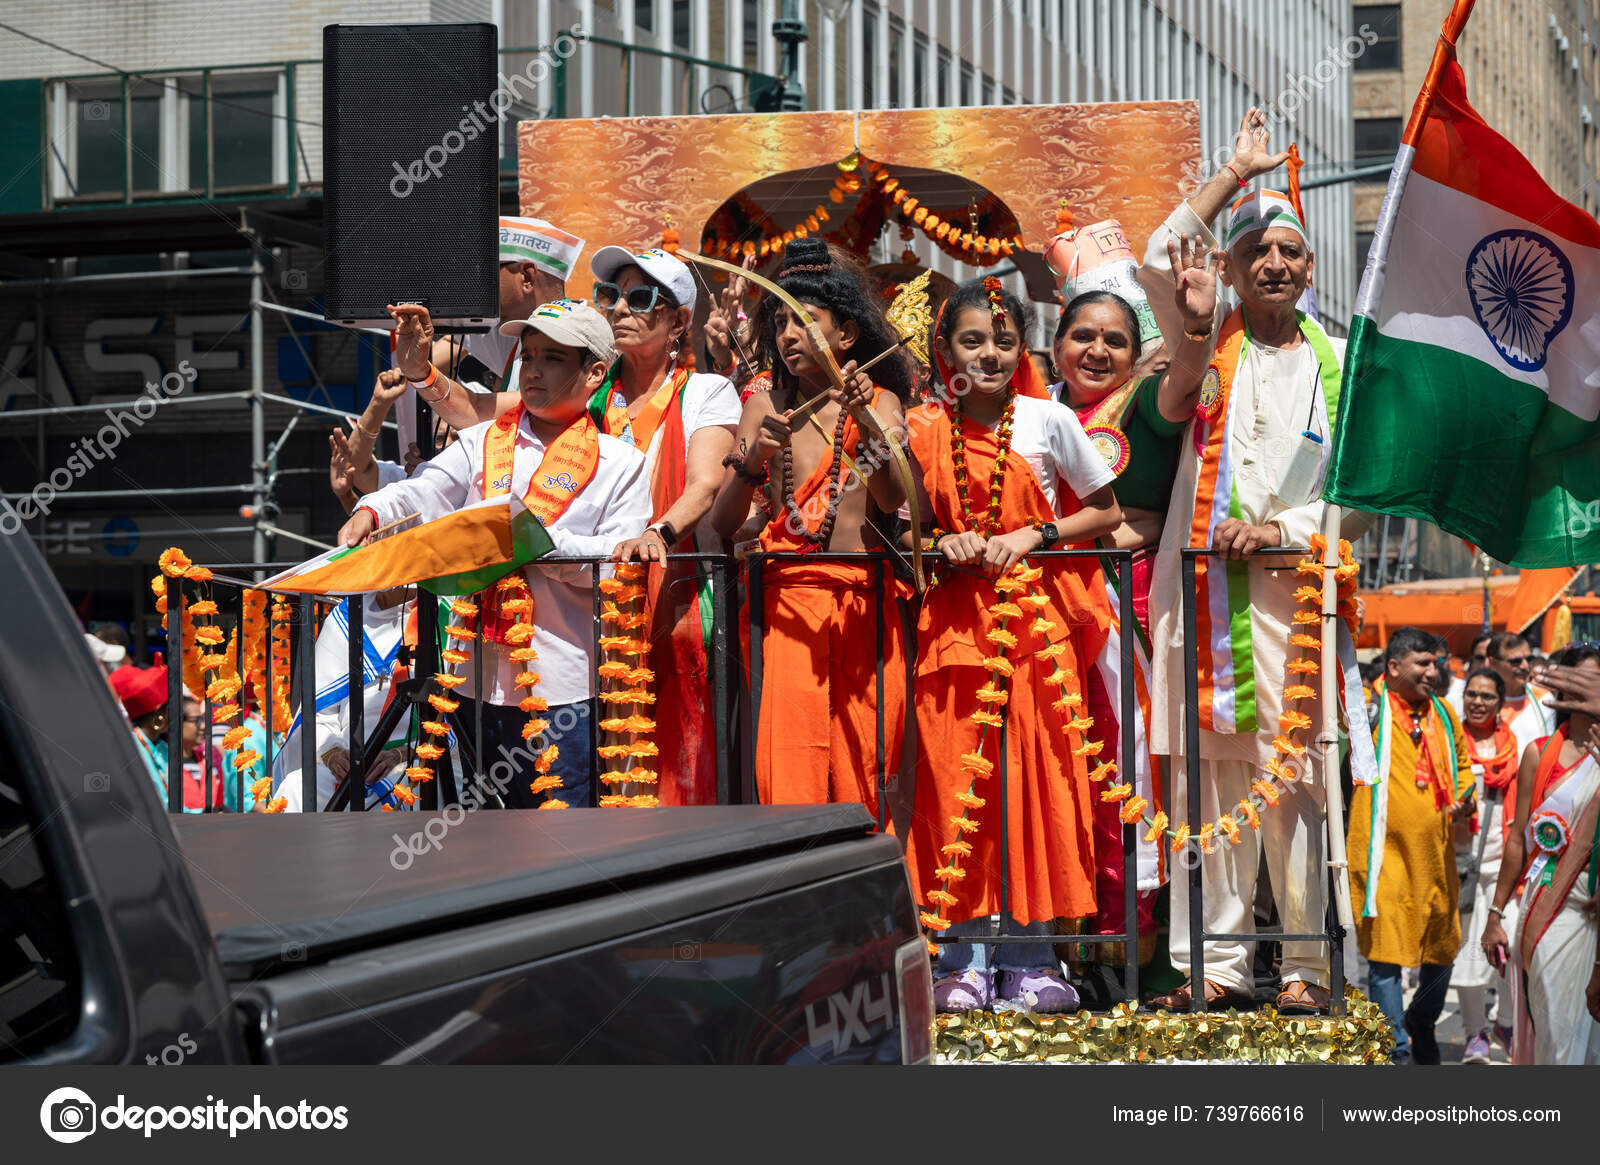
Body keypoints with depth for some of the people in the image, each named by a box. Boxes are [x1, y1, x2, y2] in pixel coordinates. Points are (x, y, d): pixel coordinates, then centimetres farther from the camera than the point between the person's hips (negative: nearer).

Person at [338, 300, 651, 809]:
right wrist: (372, 512, -24)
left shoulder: (620, 463, 4)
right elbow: (423, 493, -3)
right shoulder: (482, 444, 14)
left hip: (563, 686, -4)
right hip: (475, 677, 4)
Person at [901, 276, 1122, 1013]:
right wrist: (942, 543, -6)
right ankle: (967, 957, 1)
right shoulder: (924, 430, 5)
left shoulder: (1048, 421, 1)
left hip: (1037, 621, -1)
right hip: (953, 622, 1)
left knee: (1038, 778, -4)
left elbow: (1107, 514, 7)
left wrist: (1034, 535, -7)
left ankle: (1030, 956, 3)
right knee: (956, 781, -3)